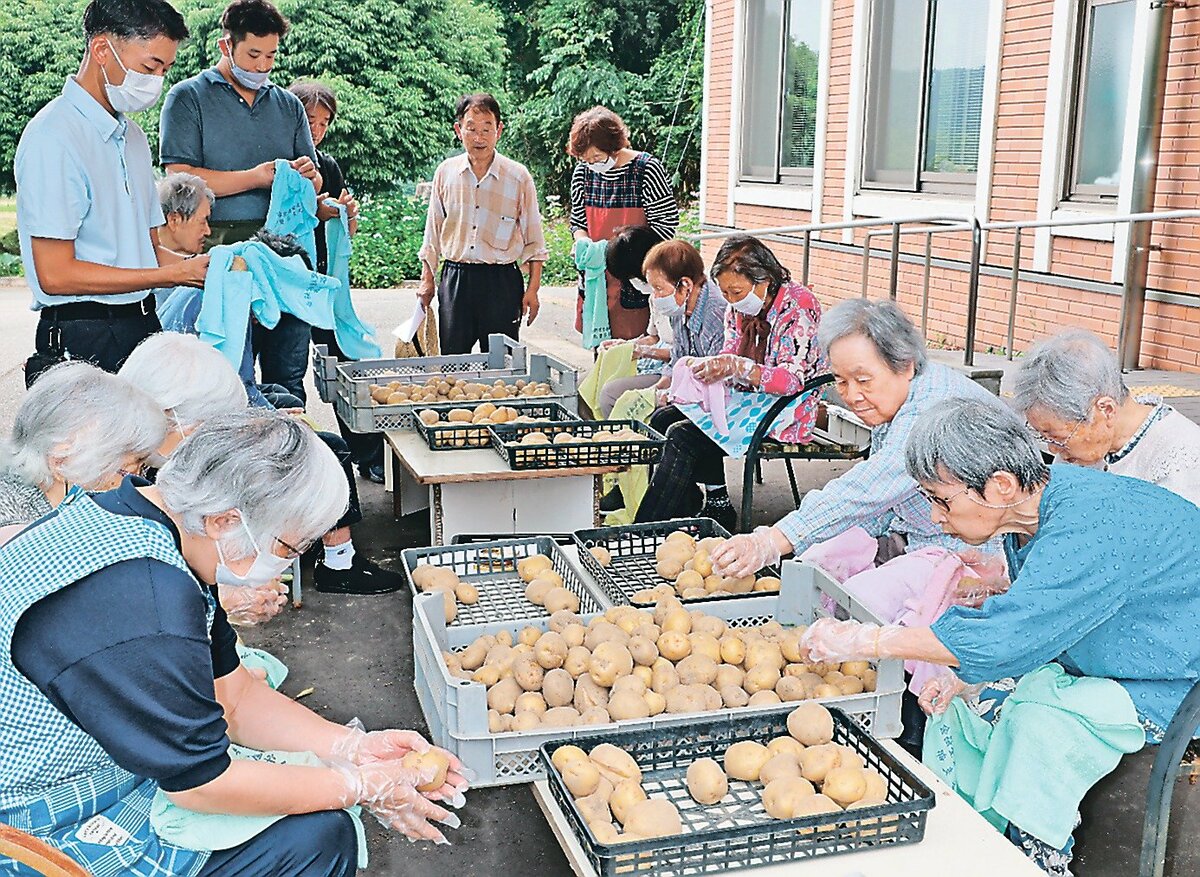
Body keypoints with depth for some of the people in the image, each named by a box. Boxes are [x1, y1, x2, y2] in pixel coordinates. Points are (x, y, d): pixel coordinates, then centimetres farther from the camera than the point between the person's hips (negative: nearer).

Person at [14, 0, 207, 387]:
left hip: (144, 326, 8)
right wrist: (178, 274, -16)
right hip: (83, 341, -8)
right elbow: (56, 275, -17)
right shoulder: (53, 137, -12)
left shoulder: (133, 135, 17)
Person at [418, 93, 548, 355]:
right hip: (455, 279, 2)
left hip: (502, 281, -2)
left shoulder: (519, 176, -2)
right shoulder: (445, 172, 5)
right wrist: (427, 281, 11)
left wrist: (533, 289, -2)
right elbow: (433, 232, 14)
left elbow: (534, 241, 3)